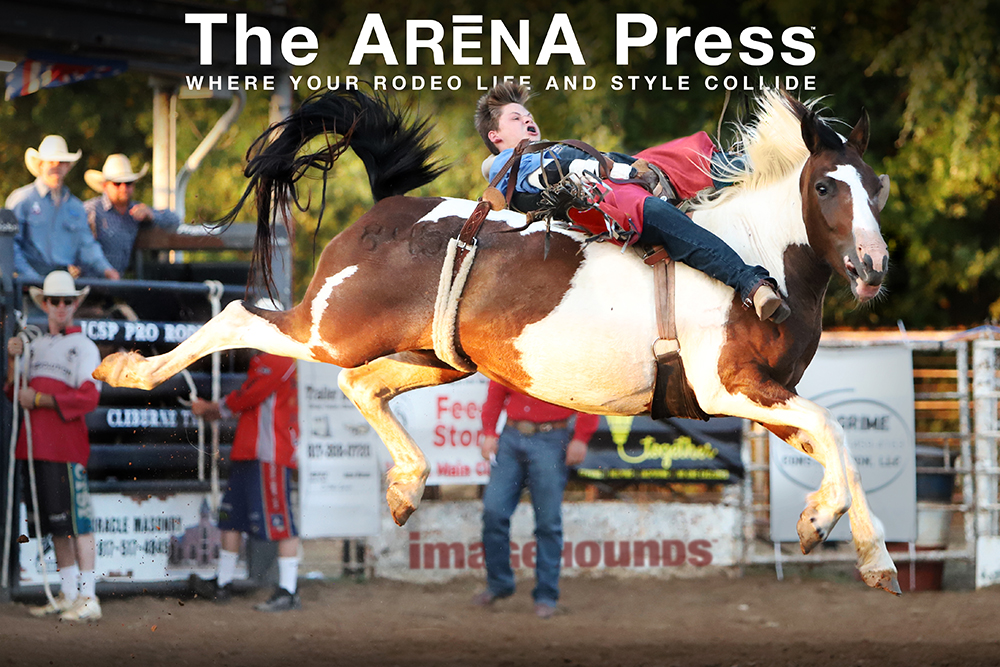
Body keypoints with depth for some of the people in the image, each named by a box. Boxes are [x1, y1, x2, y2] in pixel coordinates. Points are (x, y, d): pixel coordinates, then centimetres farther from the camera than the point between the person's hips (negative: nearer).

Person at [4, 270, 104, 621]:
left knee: (76, 519, -9)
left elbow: (87, 397, -11)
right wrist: (13, 360, 1)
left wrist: (38, 399, -12)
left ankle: (88, 598, -11)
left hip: (66, 446, -7)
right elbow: (15, 393, 18)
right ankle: (67, 594, 16)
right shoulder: (35, 345, 19)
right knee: (54, 523, 10)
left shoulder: (83, 346, -1)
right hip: (34, 445, 7)